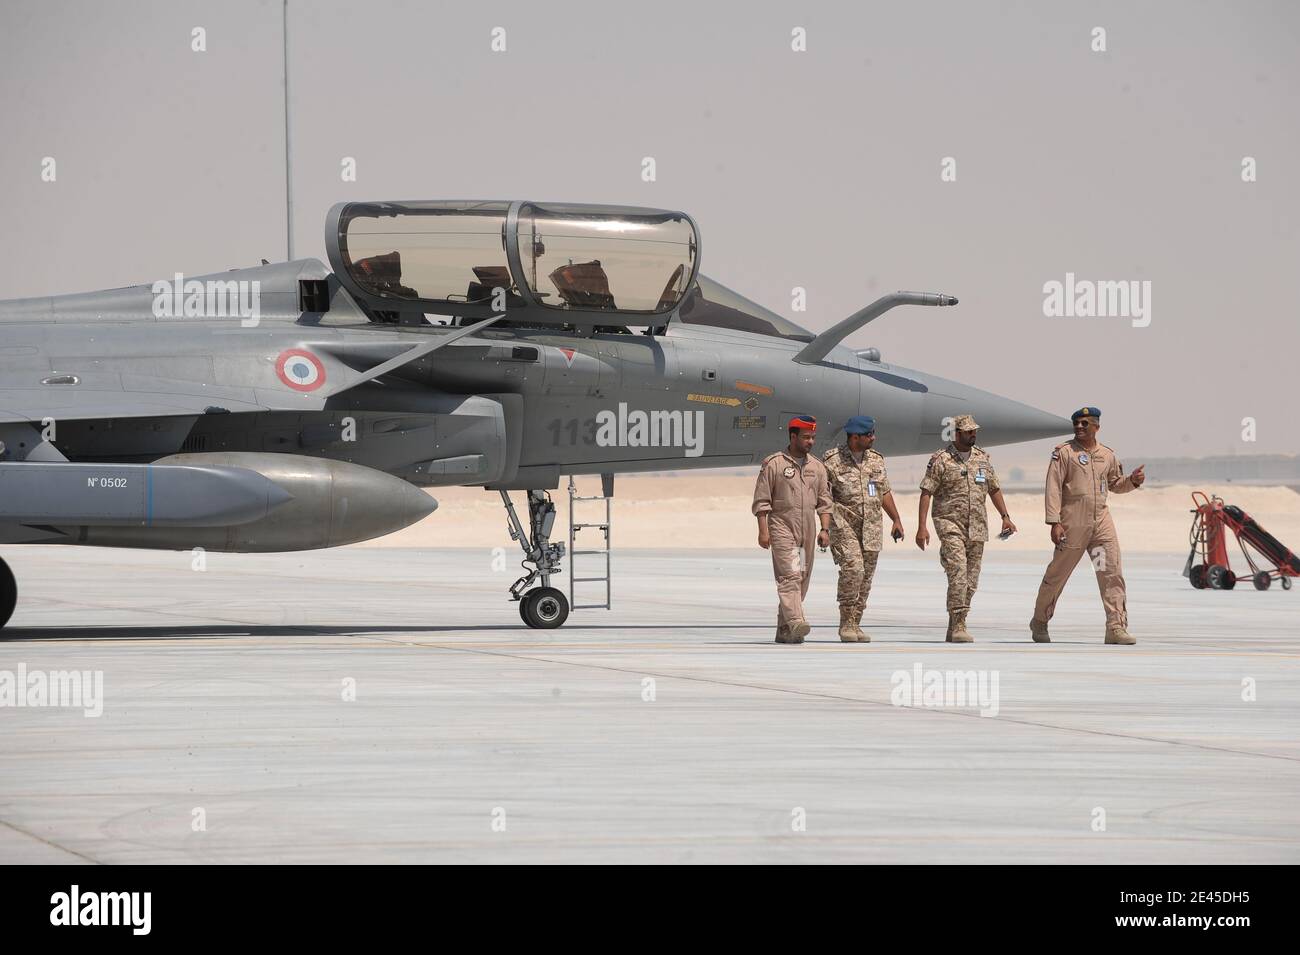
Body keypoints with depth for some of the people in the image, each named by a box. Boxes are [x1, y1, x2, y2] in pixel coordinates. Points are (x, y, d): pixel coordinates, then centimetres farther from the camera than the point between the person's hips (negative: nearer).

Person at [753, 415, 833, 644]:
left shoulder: (817, 467, 13)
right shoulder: (773, 464, -3)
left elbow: (824, 502, 15)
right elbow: (761, 501, -4)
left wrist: (825, 529, 4)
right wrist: (763, 531, -10)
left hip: (808, 530, 6)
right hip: (781, 527, -6)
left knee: (802, 580, 5)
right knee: (790, 575, -18)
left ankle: (784, 630, 11)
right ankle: (795, 622, -29)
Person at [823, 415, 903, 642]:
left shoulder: (876, 460, 12)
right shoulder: (832, 461, -6)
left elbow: (884, 493, 21)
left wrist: (896, 520, 17)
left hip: (871, 528, 6)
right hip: (844, 525, -6)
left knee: (866, 576, 4)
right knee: (852, 568, -21)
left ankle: (855, 624, 13)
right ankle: (846, 623, -13)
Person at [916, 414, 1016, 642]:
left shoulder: (983, 458, 12)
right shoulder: (940, 460, -4)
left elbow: (994, 489, 21)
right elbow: (926, 493, -6)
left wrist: (1005, 517, 12)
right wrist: (921, 527, -13)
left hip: (977, 528, 6)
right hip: (950, 524, -5)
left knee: (971, 580, 6)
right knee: (958, 574, -17)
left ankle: (954, 627, 15)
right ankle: (958, 627, -17)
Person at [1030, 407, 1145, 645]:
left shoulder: (1107, 455, 14)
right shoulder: (1064, 452, -1)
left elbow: (1115, 484, 27)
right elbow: (1053, 488, -7)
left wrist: (1133, 481, 5)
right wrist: (1054, 522, -15)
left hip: (1102, 521, 4)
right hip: (1073, 522, -4)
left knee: (1113, 573, -7)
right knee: (1058, 574, 5)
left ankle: (1116, 627, -8)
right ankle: (1039, 623, 22)